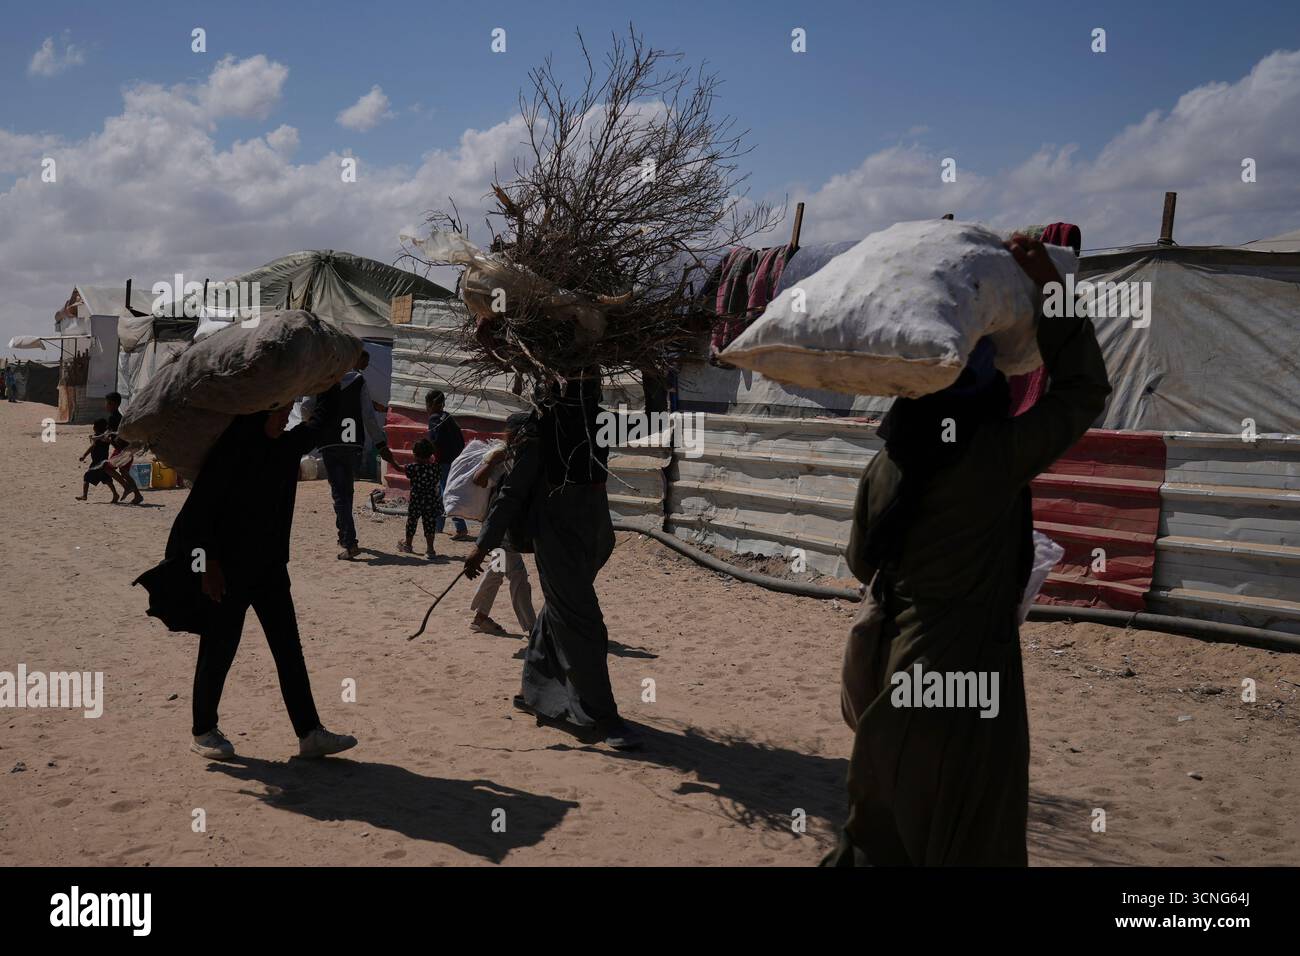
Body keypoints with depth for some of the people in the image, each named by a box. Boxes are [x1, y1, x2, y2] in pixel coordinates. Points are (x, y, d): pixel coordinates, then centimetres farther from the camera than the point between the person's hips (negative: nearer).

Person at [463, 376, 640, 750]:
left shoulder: (600, 419, 7)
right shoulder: (546, 425, -9)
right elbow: (514, 488, -7)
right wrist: (483, 543, -7)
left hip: (595, 532, 7)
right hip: (557, 533, -6)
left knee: (560, 613, 19)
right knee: (579, 622, -6)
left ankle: (536, 690, 36)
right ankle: (602, 716, 1)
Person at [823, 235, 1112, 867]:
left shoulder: (884, 465, -2)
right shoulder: (998, 458, -18)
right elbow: (1085, 389, -4)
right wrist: (1048, 289, -3)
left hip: (881, 655, 6)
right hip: (963, 664, -6)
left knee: (881, 826, 23)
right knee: (965, 841, 12)